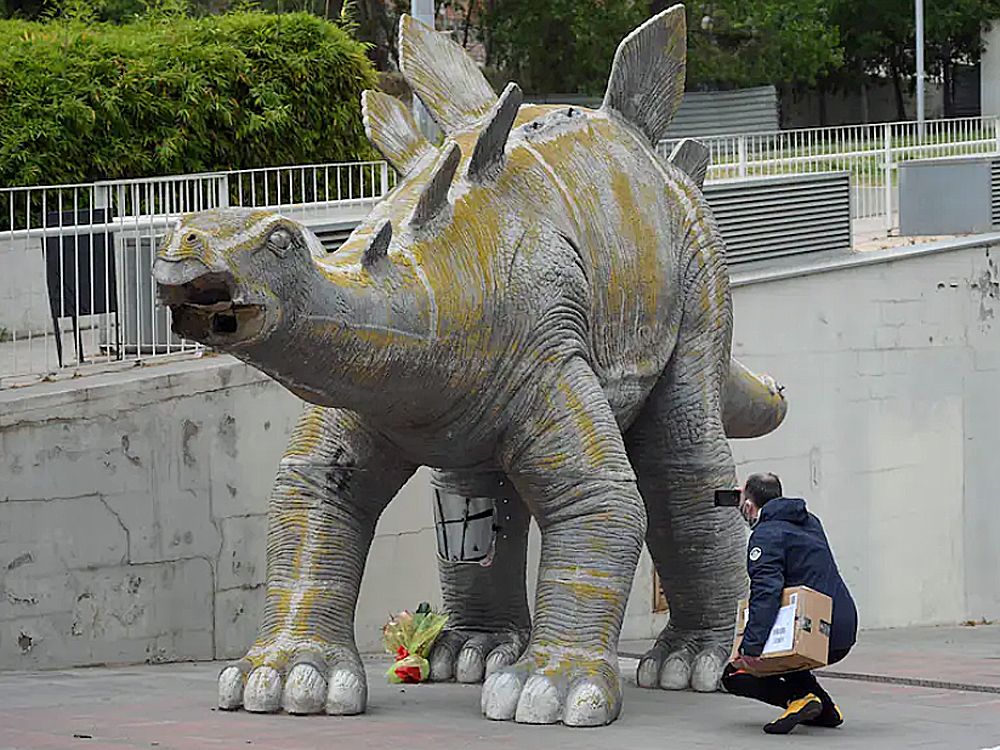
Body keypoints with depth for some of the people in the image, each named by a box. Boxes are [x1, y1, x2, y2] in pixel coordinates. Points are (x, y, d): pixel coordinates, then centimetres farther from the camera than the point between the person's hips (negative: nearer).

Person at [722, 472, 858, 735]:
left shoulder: (767, 534, -10)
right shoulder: (809, 522, 18)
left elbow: (766, 593, -23)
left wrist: (751, 647, -28)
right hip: (845, 634, 8)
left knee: (734, 676, 4)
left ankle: (799, 698, -17)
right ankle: (824, 708, 19)